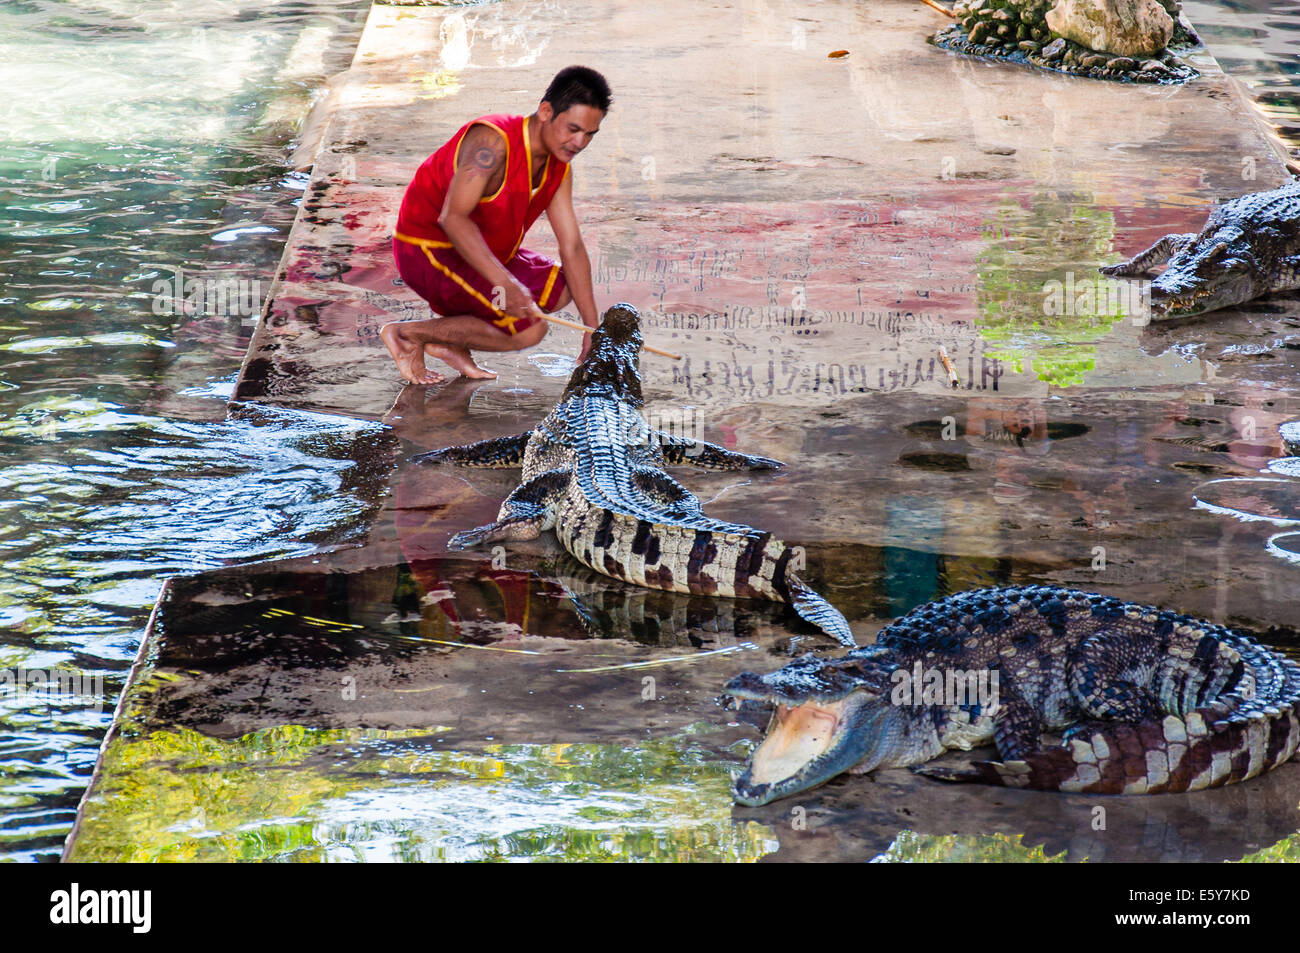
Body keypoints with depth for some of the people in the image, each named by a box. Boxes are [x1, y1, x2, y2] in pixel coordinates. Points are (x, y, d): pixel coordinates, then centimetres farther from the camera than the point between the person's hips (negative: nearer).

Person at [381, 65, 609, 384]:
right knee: (529, 329, -18)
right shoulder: (493, 142, -27)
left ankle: (451, 341, 9)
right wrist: (505, 282, -43)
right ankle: (406, 334, -7)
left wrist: (593, 329, -1)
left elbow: (572, 248, 3)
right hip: (429, 252, -10)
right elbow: (452, 217, -35)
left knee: (560, 291, 12)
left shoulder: (558, 169, 0)